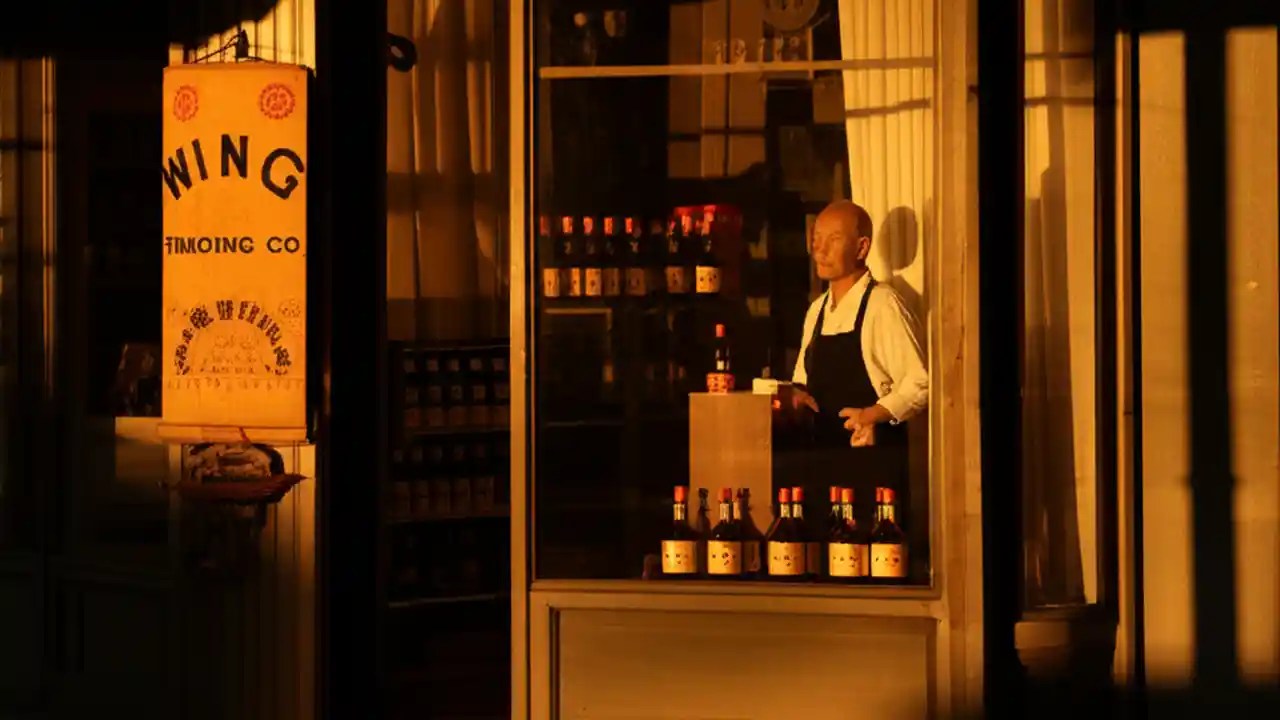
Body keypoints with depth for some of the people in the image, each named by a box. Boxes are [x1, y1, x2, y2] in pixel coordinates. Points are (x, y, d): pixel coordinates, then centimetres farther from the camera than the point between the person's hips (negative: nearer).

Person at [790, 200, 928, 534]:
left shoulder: (882, 305, -11)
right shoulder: (817, 311, 14)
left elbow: (920, 383, -13)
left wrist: (873, 414, -26)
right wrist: (798, 394, 2)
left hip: (874, 467, -7)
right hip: (824, 463, 7)